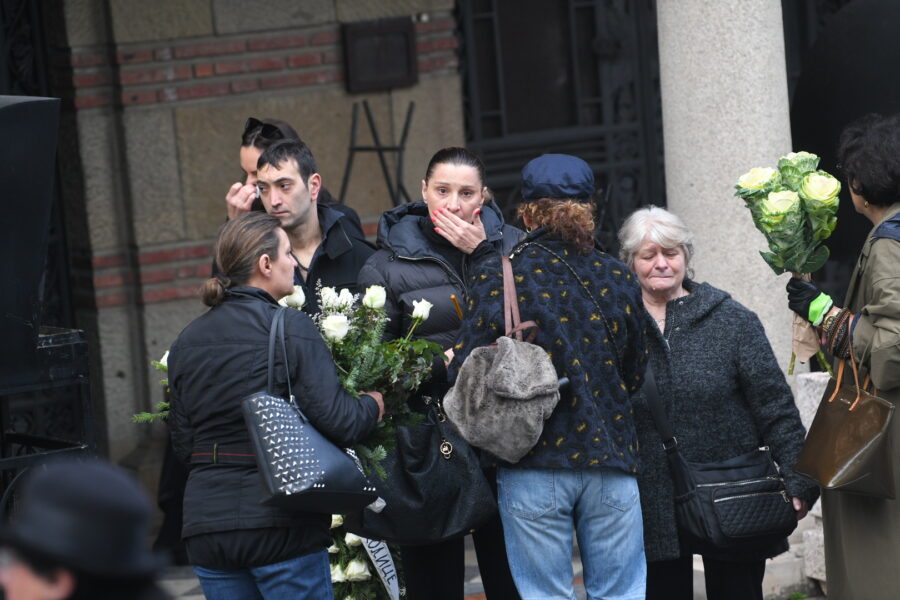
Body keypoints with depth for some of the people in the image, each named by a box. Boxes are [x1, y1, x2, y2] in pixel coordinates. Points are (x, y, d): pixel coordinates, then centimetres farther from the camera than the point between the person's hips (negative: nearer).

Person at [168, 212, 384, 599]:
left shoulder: (186, 341, 10)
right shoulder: (291, 328, -8)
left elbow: (182, 444, 12)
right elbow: (336, 422, -14)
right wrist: (372, 405, 6)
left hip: (205, 522, 5)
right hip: (280, 523, -5)